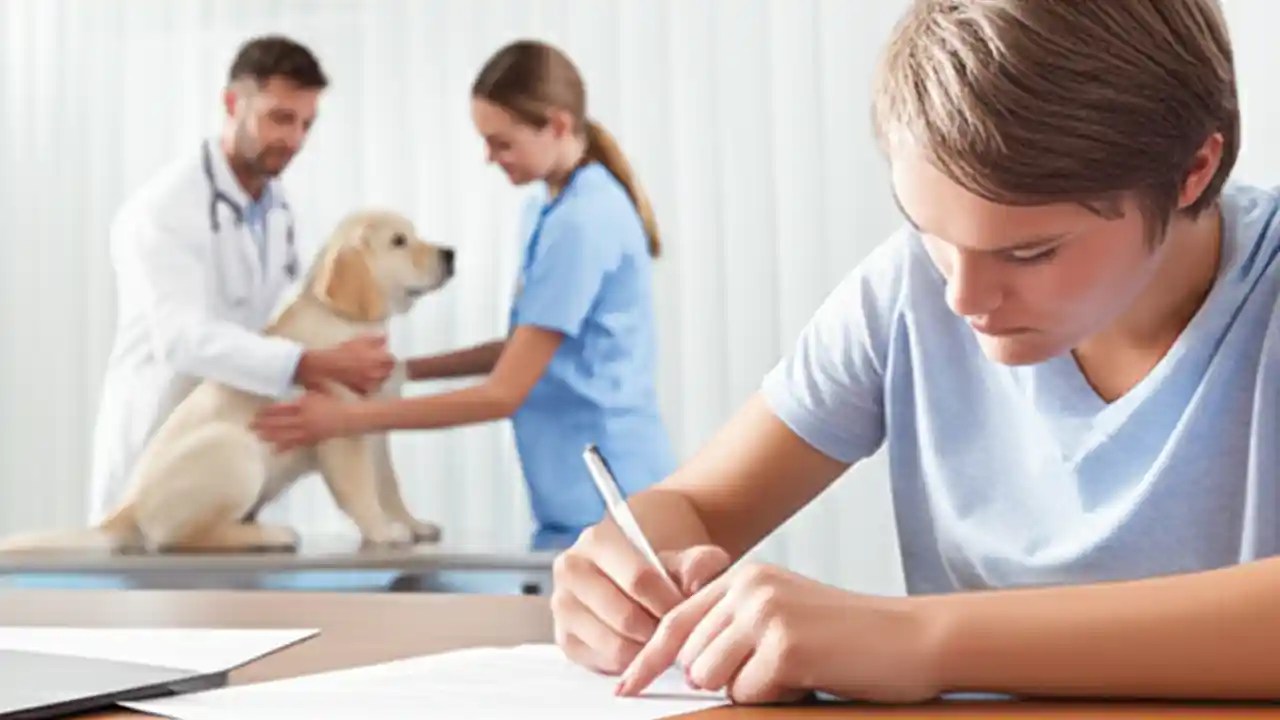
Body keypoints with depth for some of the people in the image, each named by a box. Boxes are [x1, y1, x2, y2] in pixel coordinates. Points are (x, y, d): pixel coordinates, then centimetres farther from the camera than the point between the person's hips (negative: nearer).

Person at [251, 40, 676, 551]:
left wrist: (347, 419, -13)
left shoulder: (582, 222, -18)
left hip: (603, 501, -9)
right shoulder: (550, 211, 11)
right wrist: (405, 370, 14)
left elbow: (503, 394, -17)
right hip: (581, 495, 9)